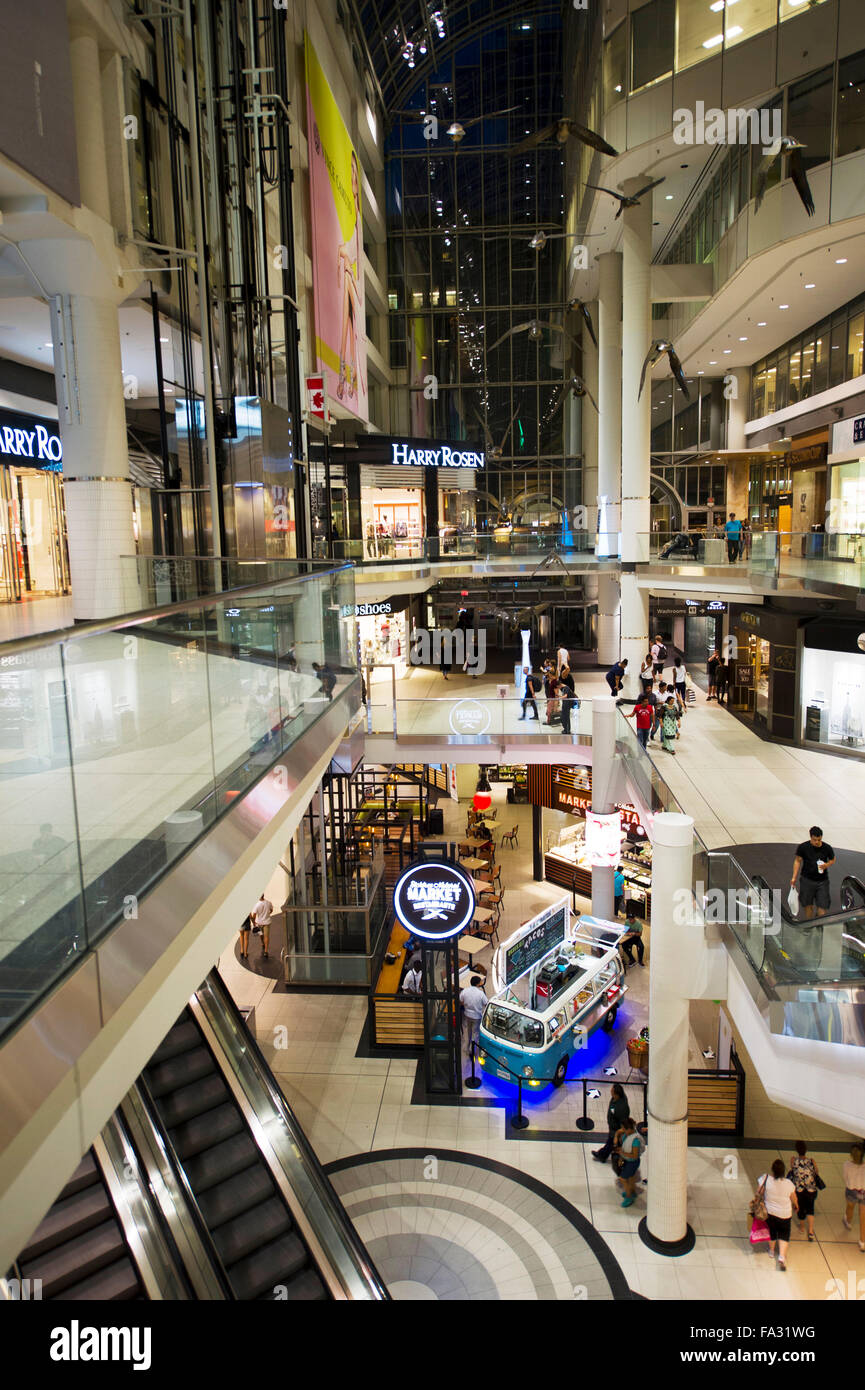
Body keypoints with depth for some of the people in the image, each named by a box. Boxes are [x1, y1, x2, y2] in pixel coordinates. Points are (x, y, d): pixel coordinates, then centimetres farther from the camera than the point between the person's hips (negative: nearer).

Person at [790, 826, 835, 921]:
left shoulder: (827, 848, -5)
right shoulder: (802, 847, -7)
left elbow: (833, 859, 12)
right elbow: (797, 861, 3)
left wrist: (827, 865, -12)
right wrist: (794, 877, -1)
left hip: (822, 881, 0)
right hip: (807, 880, 0)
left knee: (822, 906, -4)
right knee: (808, 905, 8)